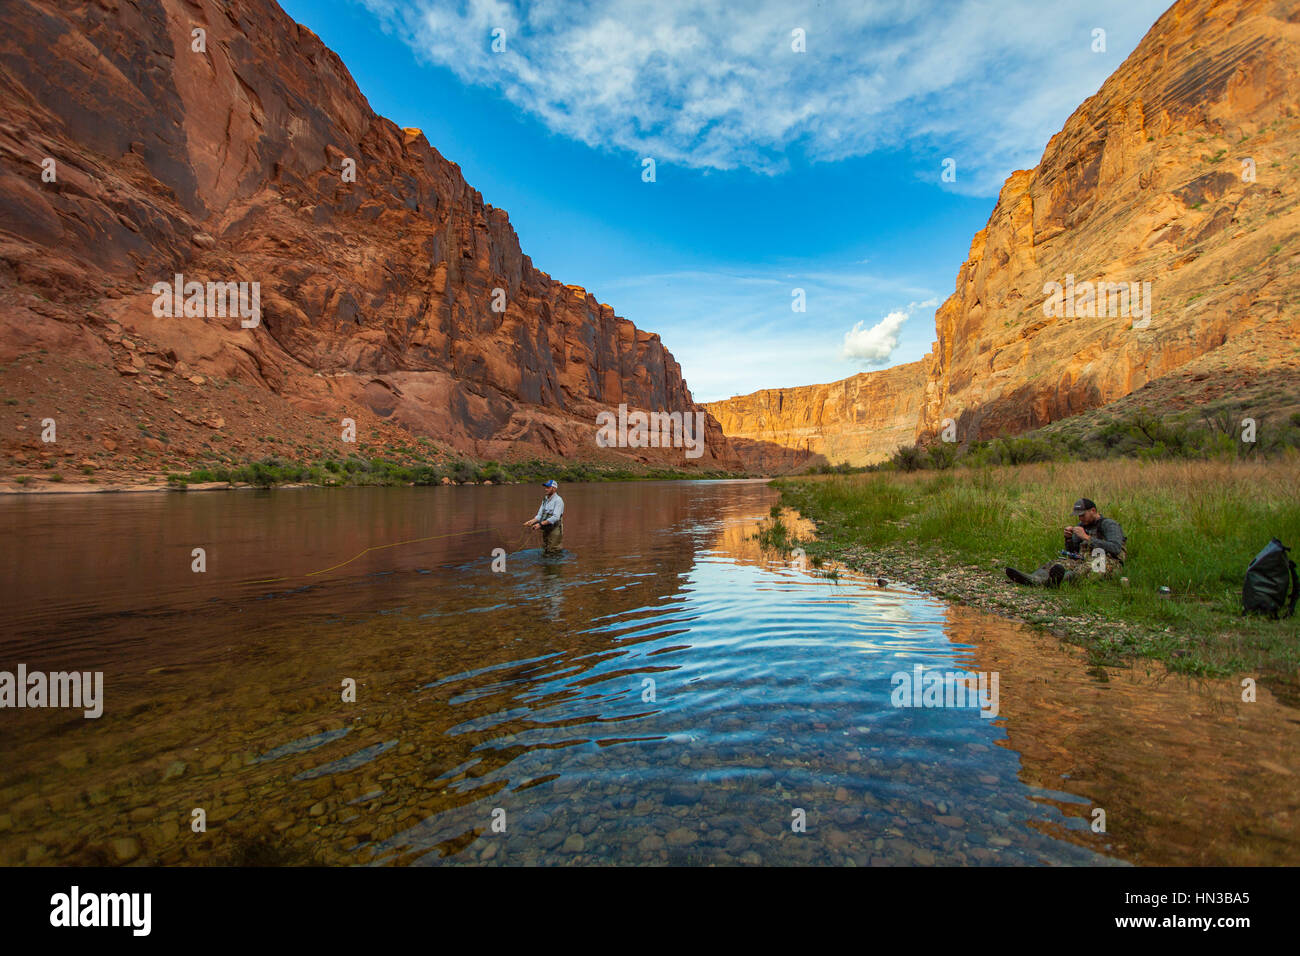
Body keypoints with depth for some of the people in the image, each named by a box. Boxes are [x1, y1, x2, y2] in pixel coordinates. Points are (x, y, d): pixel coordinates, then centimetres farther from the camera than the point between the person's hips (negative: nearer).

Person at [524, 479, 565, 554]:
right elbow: (539, 515, 6)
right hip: (546, 530, 7)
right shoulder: (545, 499, 10)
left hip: (554, 530, -7)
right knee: (545, 552, 13)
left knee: (552, 553, -3)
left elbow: (555, 517, -24)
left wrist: (541, 524, -27)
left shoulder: (558, 500, -15)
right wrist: (531, 521, -12)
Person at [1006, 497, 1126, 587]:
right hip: (1084, 560, 5)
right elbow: (1071, 551, 19)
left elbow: (1115, 548, -16)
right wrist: (1068, 538, -2)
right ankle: (1035, 579, -54)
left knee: (1087, 568, -40)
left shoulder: (1109, 524, 0)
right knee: (1057, 564, -24)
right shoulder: (1082, 525, 20)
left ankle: (1064, 577, -72)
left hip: (1107, 562, -5)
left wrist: (1087, 538, -19)